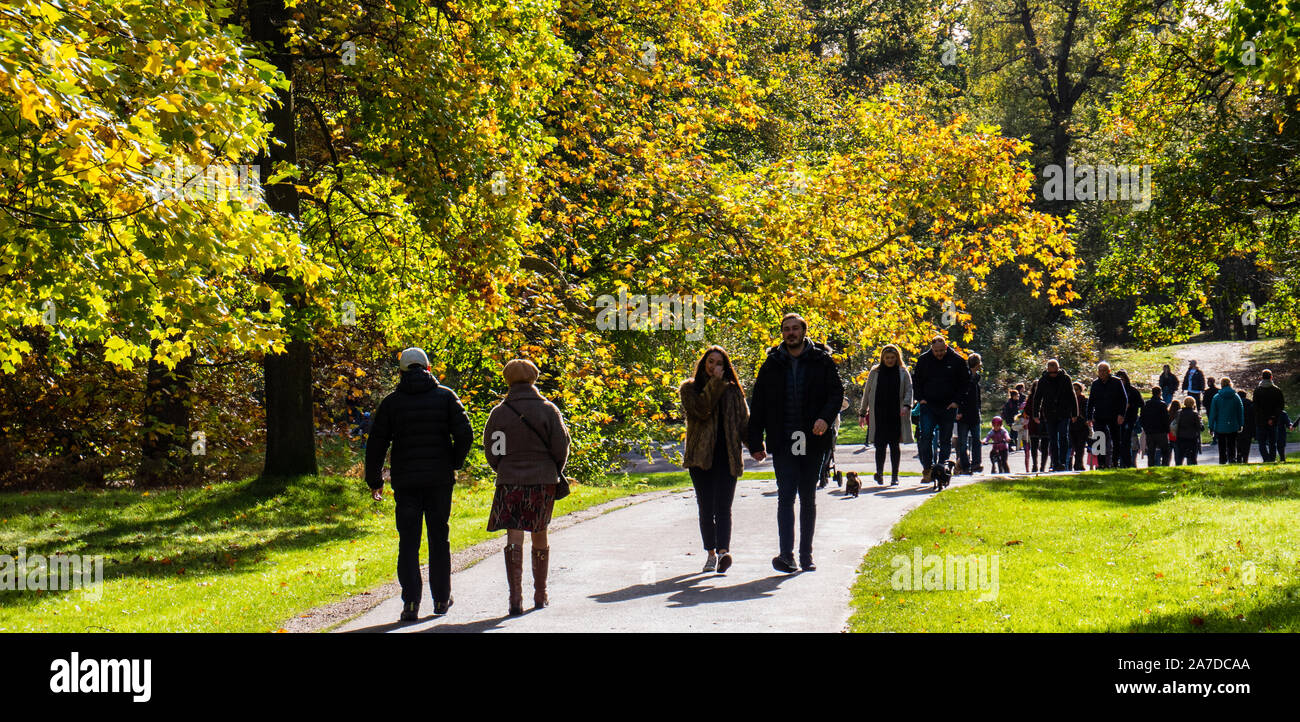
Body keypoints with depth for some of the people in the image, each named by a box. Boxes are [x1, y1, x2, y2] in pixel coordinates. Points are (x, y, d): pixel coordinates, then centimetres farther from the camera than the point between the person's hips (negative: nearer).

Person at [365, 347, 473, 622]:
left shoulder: (391, 402, 2)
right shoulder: (445, 396, 1)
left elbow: (376, 444, 3)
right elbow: (465, 435, -6)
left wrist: (374, 480, 12)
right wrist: (454, 464, 9)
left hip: (405, 481, 0)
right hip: (440, 480, 1)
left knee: (408, 542, 1)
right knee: (439, 539, 12)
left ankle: (410, 602, -11)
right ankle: (441, 599, 18)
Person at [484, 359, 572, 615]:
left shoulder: (498, 413, -1)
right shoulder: (548, 410, -1)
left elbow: (491, 451, 4)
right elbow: (561, 447, -2)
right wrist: (555, 472, 15)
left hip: (509, 480, -1)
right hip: (543, 479, 1)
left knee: (514, 538, -4)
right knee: (540, 537, 15)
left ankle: (516, 597, -16)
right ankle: (540, 594, 25)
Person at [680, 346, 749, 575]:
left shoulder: (732, 390, 14)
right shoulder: (690, 388, 7)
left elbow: (744, 420, 12)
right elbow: (700, 410, -12)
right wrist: (715, 383, -12)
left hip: (727, 456, 0)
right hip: (701, 455, 0)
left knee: (723, 507, -11)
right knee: (706, 508, 4)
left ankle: (723, 550, -25)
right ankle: (711, 553, 13)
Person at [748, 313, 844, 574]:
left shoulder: (822, 361, 3)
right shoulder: (772, 364, 7)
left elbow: (837, 392, -1)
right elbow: (758, 404, 10)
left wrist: (825, 418, -21)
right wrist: (755, 442, 4)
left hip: (812, 441, 0)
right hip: (783, 442, 0)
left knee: (808, 499, 9)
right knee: (786, 496, -10)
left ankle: (806, 556, 15)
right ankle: (786, 554, -16)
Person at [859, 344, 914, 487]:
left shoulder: (903, 373, 6)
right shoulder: (875, 372, 9)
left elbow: (909, 390, 2)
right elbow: (867, 392, 13)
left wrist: (906, 405, -17)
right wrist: (862, 412, 11)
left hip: (896, 415, 0)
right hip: (878, 415, 0)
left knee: (894, 445, 2)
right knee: (880, 445, -6)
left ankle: (894, 475, 8)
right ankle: (879, 473, 0)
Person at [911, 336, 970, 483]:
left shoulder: (957, 360, -3)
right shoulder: (924, 360, 1)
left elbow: (965, 381, 6)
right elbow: (916, 380, 13)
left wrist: (956, 401, -3)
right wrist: (921, 398, 1)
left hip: (948, 406, 0)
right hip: (928, 405, 0)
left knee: (946, 439, 5)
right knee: (926, 437, -10)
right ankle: (927, 470, -6)